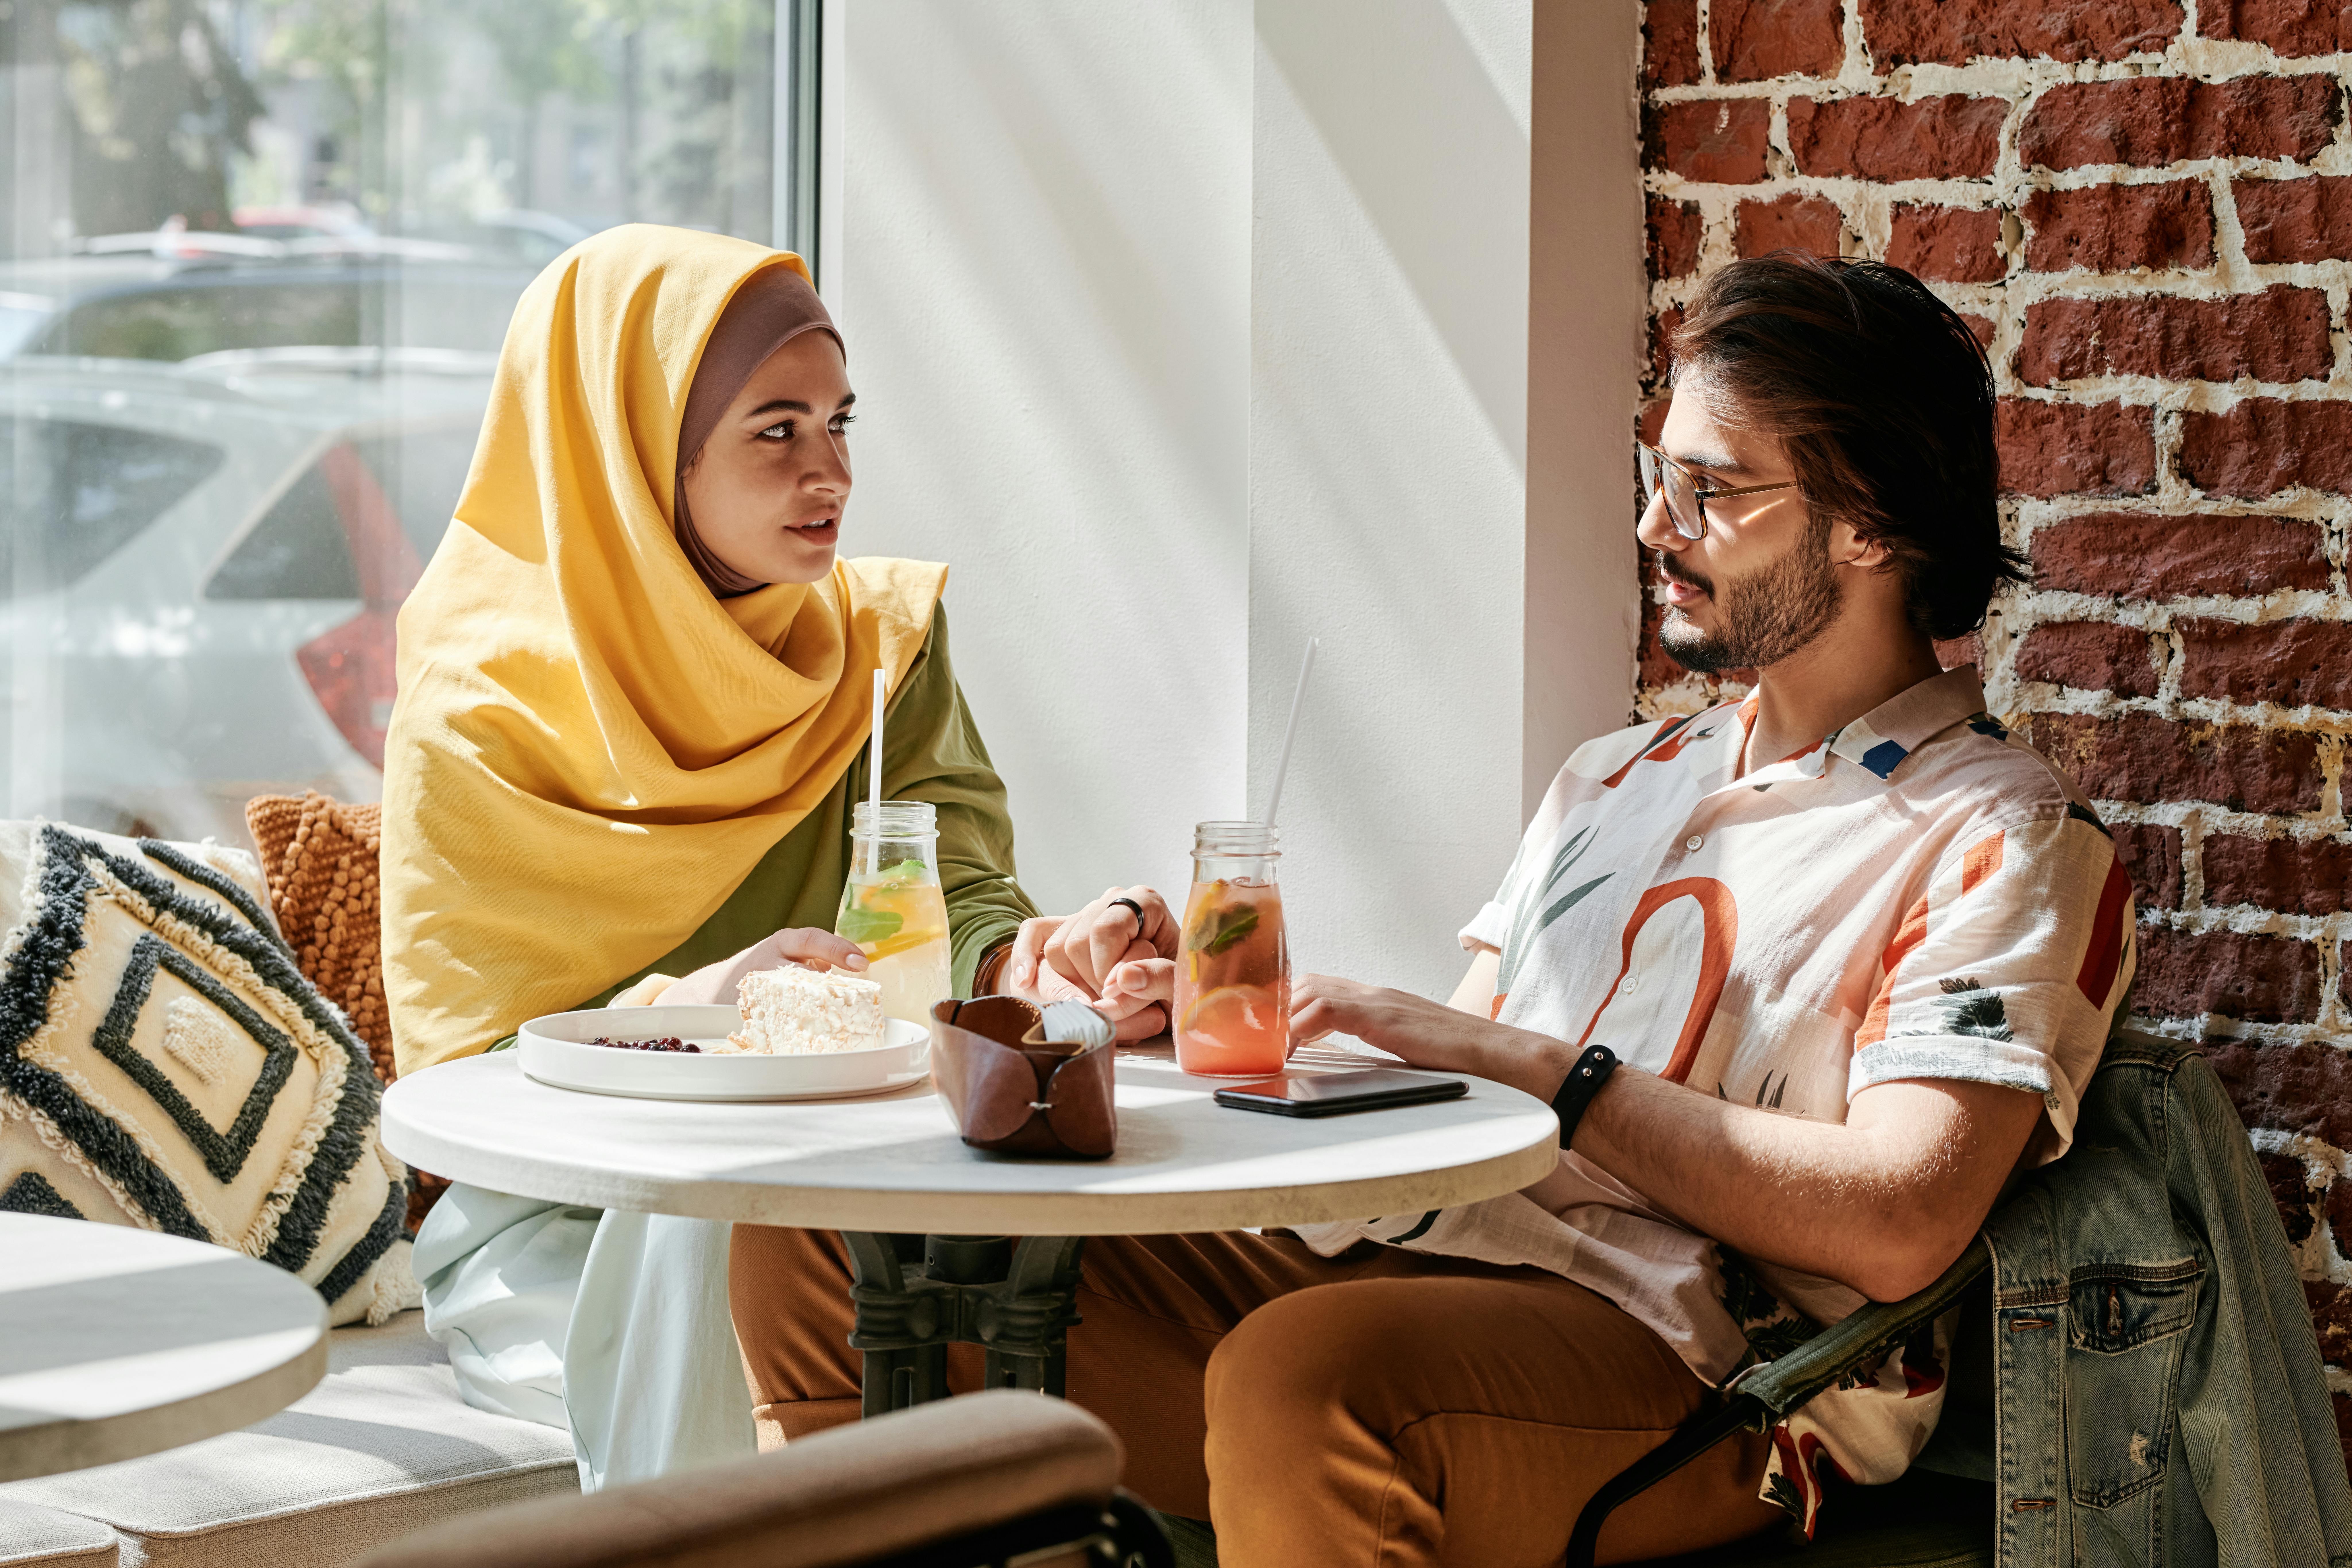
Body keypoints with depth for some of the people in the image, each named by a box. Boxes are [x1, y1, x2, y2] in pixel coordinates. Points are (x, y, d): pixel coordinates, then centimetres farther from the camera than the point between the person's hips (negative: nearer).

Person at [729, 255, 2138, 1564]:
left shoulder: (2010, 841, 0)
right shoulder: (1614, 782, 25)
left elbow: (1897, 1222, -15)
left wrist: (1524, 1060, -13)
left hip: (1678, 1355, -7)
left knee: (1306, 1375, -41)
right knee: (821, 1246, -5)